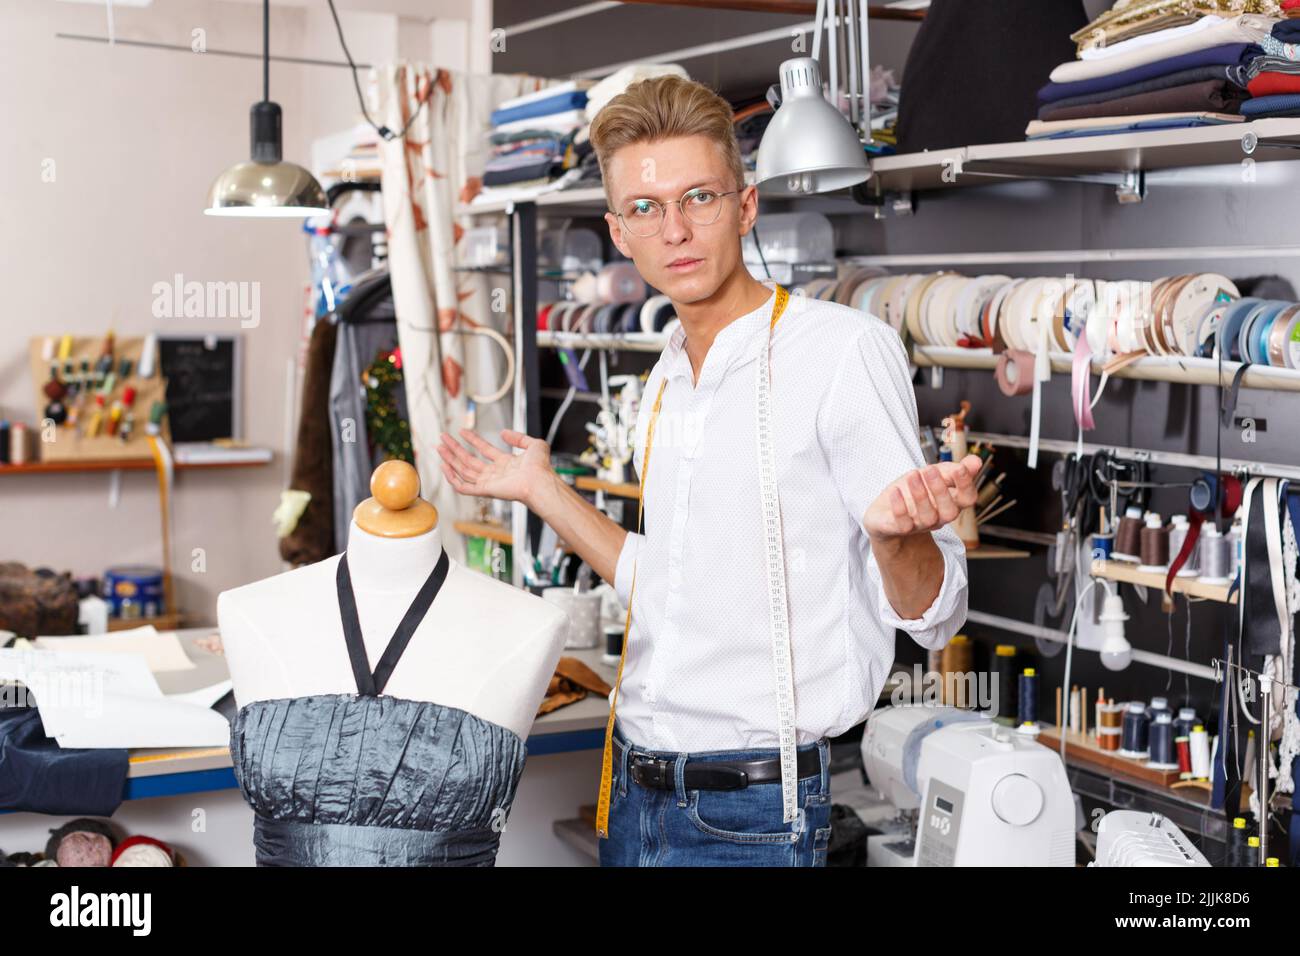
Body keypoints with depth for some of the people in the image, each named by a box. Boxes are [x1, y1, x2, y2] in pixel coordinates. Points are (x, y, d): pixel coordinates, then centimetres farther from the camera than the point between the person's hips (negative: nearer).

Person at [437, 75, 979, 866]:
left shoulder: (846, 348, -12)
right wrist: (546, 492, 20)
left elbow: (934, 616, -13)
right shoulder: (669, 378, 11)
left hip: (754, 810, -7)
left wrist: (896, 532, -34)